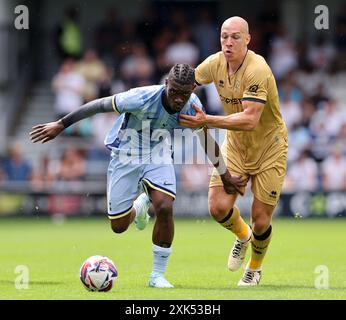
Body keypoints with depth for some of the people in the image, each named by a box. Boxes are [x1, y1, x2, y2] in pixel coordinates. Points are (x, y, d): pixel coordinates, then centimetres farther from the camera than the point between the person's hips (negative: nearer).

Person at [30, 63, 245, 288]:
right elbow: (99, 105, -22)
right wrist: (61, 125, -19)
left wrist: (226, 177, 10)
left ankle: (158, 275, -4)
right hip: (126, 156, -2)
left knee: (165, 208, -22)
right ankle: (139, 206, 39)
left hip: (157, 155, 2)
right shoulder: (143, 98, -33)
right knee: (119, 226, 0)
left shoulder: (193, 106, -19)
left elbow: (206, 140, 1)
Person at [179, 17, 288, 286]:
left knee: (260, 221, -1)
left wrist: (207, 121, -42)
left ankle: (255, 268, 31)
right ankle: (243, 236, 24)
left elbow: (250, 120, -37)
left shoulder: (257, 70, -29)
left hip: (269, 148, -5)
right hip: (235, 145, 5)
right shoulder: (215, 63, -9)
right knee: (218, 207, -12)